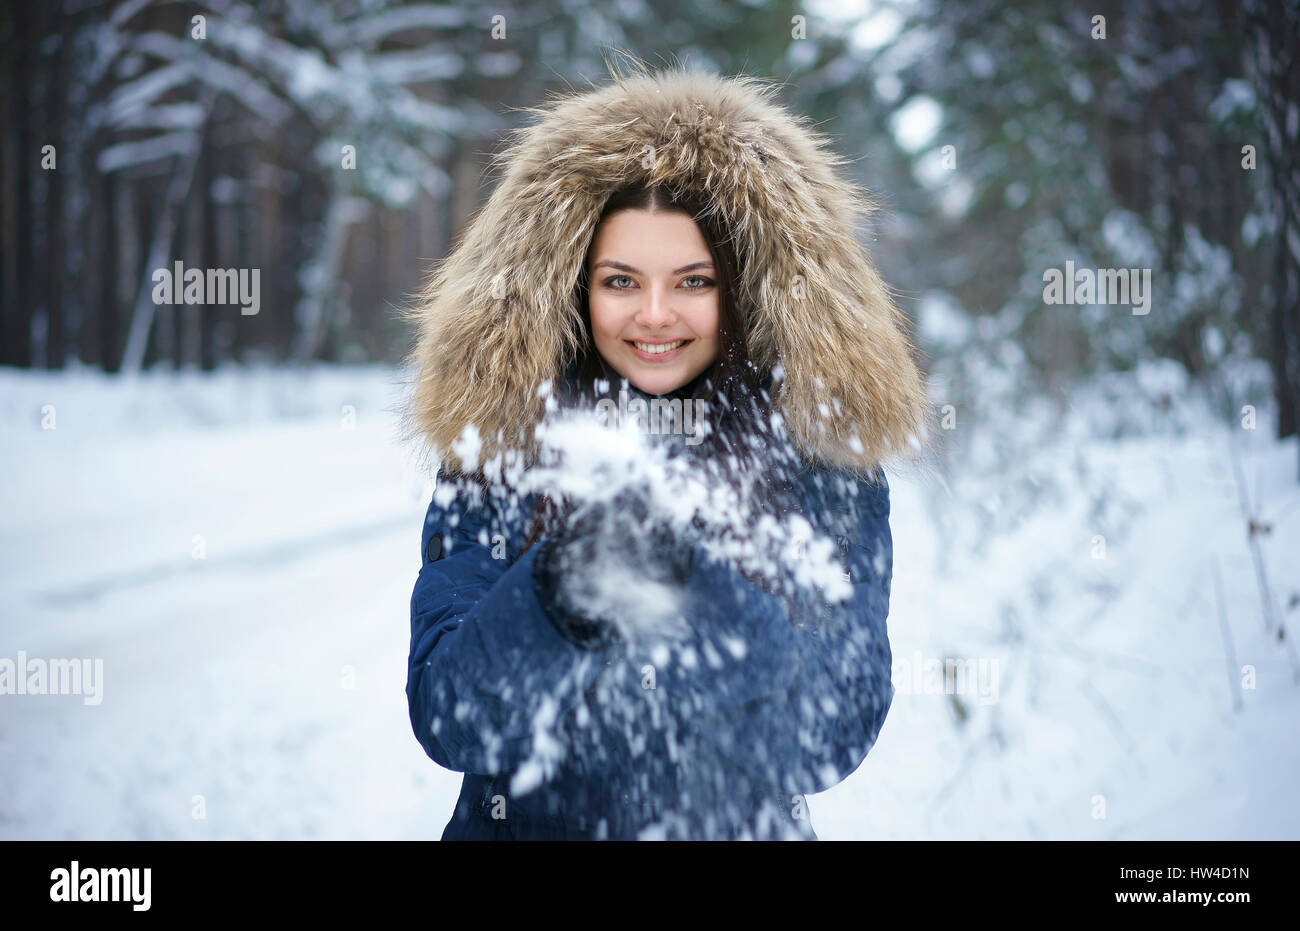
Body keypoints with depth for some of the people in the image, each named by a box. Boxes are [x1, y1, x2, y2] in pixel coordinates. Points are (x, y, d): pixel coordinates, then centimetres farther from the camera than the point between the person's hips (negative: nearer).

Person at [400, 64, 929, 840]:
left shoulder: (823, 455, -2)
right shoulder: (495, 442, 0)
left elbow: (844, 729, -11)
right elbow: (444, 719, -8)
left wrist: (699, 602, -25)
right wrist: (558, 594, -24)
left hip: (743, 827, -1)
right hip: (522, 824, 1)